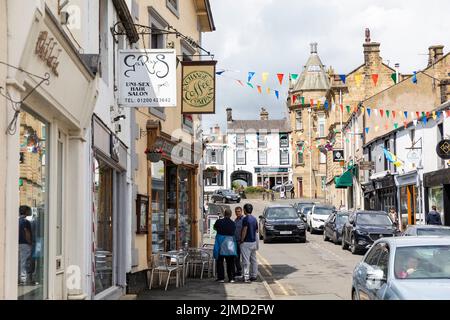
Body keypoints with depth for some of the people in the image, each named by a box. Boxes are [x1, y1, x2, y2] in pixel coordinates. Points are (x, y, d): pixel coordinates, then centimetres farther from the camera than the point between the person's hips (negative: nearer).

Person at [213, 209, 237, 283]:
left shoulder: (219, 222, -7)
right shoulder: (233, 223, 0)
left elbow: (215, 227, 12)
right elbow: (234, 232, 10)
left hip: (220, 244, -2)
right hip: (230, 244, 2)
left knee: (220, 261, 6)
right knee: (230, 262, 9)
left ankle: (221, 278, 5)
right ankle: (231, 278, 8)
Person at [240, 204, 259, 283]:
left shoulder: (245, 219, -15)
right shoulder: (254, 219, 10)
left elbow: (244, 231, -20)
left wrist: (242, 240, -13)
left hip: (246, 242, -8)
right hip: (253, 241, 8)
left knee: (246, 260, -6)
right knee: (253, 259, 14)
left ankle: (246, 277, -8)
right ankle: (254, 275, 20)